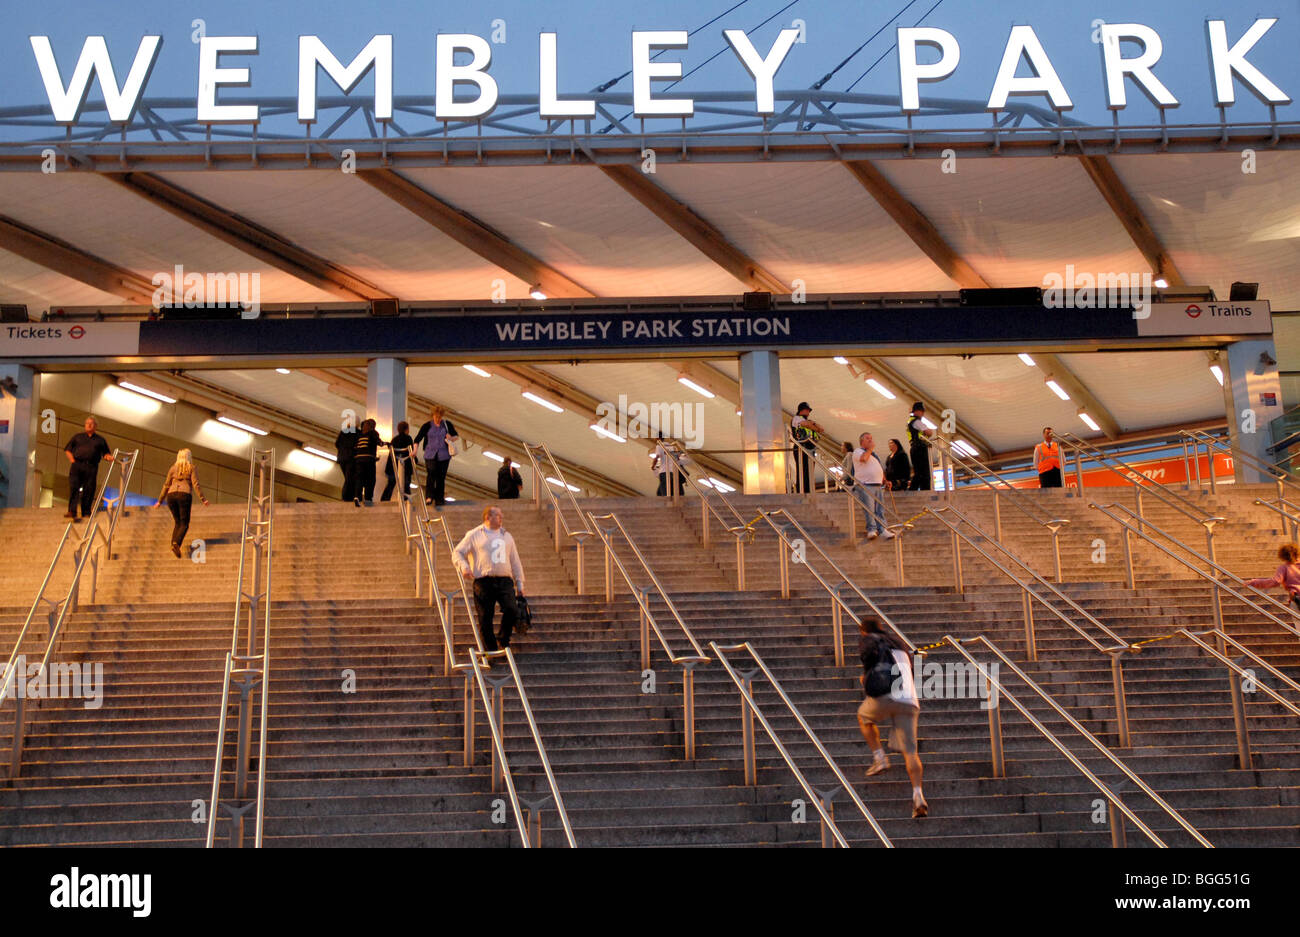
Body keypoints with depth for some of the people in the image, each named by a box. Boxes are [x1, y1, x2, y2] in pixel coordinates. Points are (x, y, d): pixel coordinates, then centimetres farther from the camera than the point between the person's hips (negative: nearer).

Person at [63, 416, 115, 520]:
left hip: (91, 467, 1)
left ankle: (86, 513, 2)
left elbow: (106, 453, 19)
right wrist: (72, 460, 3)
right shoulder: (78, 437, 20)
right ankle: (72, 512, -21)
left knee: (89, 490, -4)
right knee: (73, 487, -14)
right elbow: (68, 449, 19)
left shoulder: (100, 440, 20)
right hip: (77, 465, -1)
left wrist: (108, 456, -6)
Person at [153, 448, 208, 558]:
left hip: (171, 495, 4)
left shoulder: (173, 468, 18)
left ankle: (173, 545, -1)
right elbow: (195, 484, -4)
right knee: (184, 524, -2)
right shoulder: (192, 468, 7)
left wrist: (160, 501, 20)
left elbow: (166, 485, 16)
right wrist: (202, 499, -7)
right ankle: (177, 543, -26)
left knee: (177, 522, 16)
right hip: (184, 495, -4)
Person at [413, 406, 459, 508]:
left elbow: (457, 437, 14)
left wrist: (452, 438, -9)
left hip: (444, 455, 2)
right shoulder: (427, 426, 2)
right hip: (430, 455, -1)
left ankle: (439, 500, 10)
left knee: (441, 477, 2)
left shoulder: (447, 424, 7)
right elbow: (418, 439, 0)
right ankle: (429, 497, -16)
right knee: (431, 474, -18)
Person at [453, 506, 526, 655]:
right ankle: (490, 651, 8)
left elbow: (515, 562, 25)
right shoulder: (474, 535, 9)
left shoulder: (507, 536, 22)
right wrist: (464, 567, -13)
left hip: (504, 581, 3)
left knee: (512, 610, -18)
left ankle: (503, 640, 6)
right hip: (483, 582, -3)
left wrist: (519, 584, 19)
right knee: (485, 619, -4)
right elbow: (457, 553, 7)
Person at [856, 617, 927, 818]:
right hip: (909, 702, 4)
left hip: (885, 697, -4)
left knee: (864, 717, 29)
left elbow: (868, 652, -11)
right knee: (910, 751, 2)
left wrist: (866, 674, 5)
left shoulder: (869, 640, 14)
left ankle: (879, 757, 14)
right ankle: (918, 796, -14)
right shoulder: (899, 644, 31)